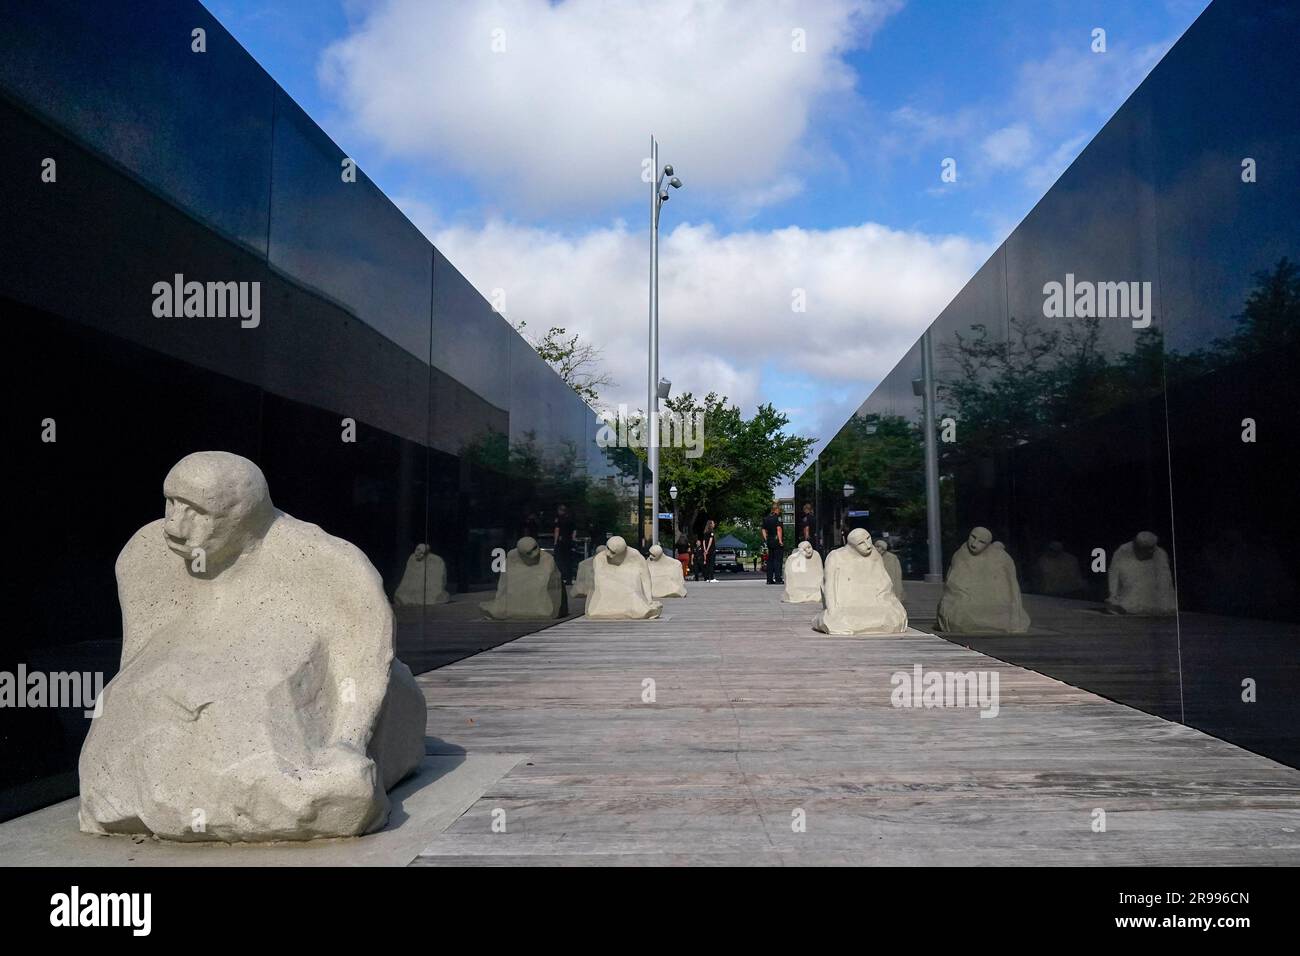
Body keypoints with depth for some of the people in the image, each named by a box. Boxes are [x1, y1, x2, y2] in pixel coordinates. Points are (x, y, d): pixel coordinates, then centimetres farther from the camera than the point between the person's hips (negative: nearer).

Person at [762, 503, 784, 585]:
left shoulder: (766, 518, 12)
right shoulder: (777, 517, -10)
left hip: (769, 541, 7)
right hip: (777, 540, -7)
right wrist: (780, 540, -17)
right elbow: (779, 529, -18)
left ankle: (769, 579, 10)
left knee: (770, 560, 10)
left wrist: (766, 540, 15)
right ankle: (778, 579, -7)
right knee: (778, 560, -4)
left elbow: (764, 530, 12)